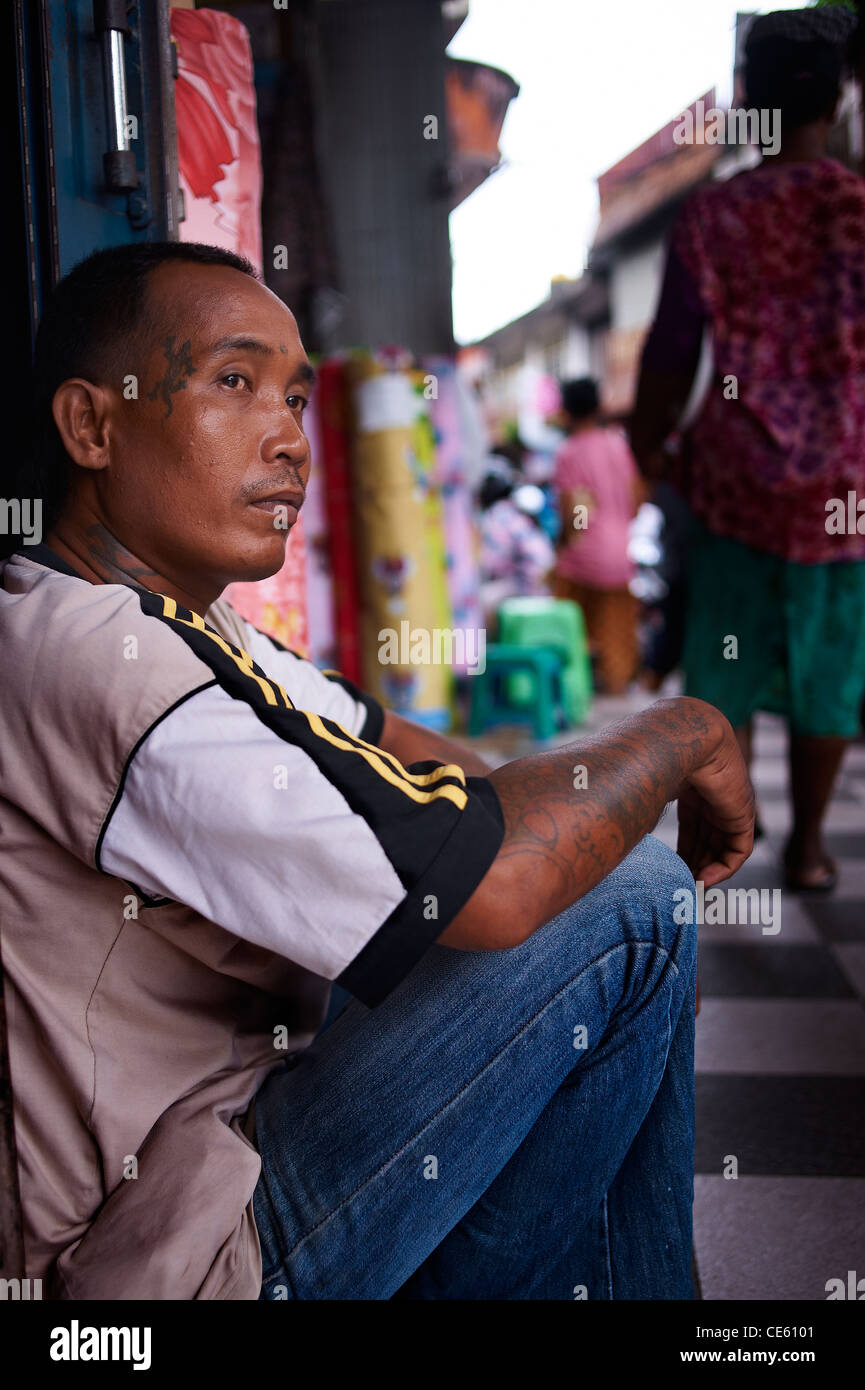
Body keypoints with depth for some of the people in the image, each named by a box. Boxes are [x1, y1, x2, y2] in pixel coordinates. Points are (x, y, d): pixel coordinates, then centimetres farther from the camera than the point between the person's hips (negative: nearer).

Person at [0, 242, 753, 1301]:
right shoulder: (103, 664, -27)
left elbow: (383, 747, 15)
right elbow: (493, 886, -29)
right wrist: (687, 735, -11)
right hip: (161, 1253, -10)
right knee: (629, 907, -15)